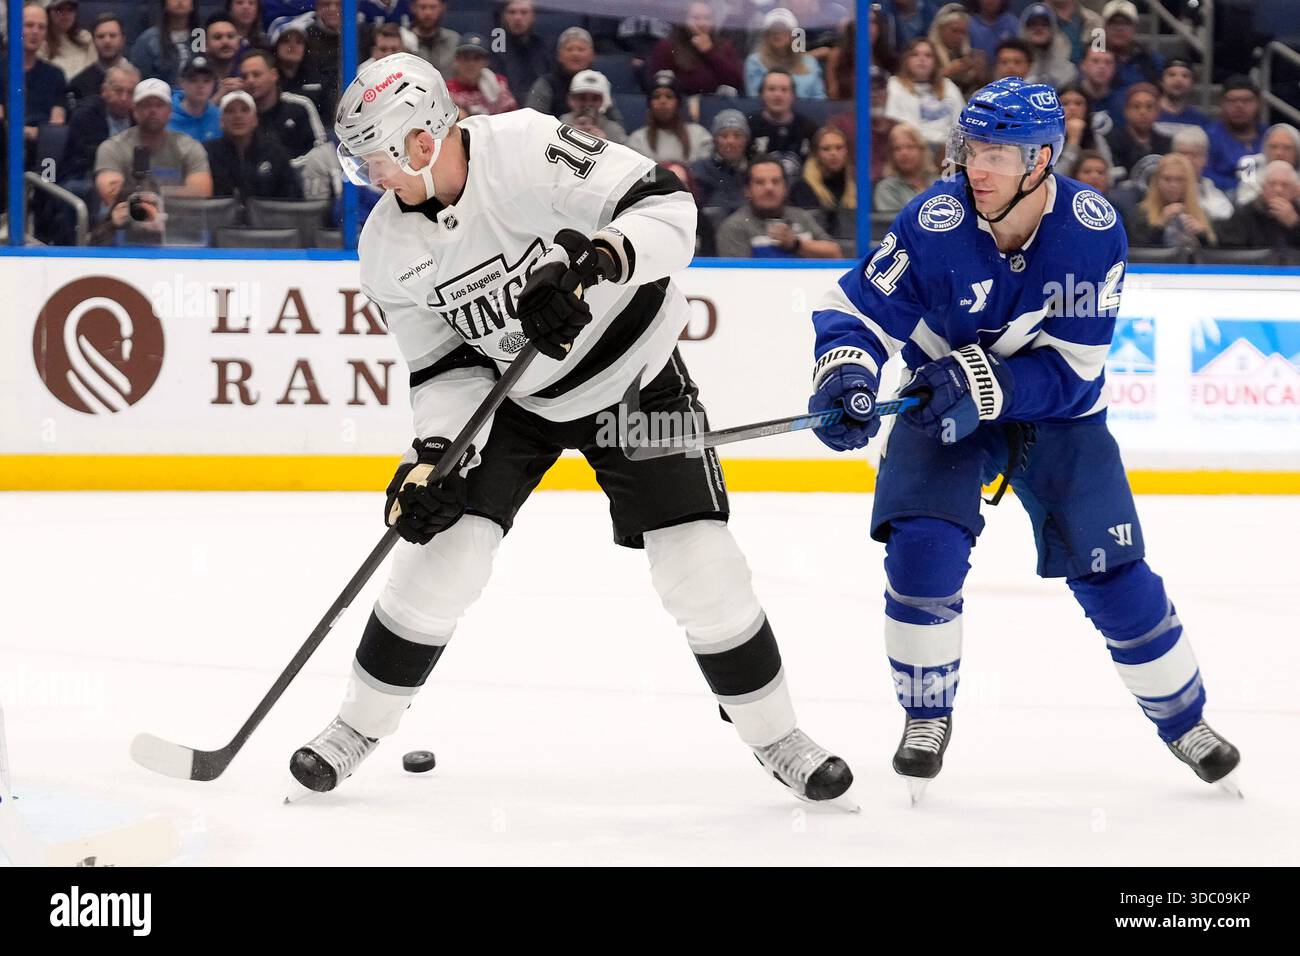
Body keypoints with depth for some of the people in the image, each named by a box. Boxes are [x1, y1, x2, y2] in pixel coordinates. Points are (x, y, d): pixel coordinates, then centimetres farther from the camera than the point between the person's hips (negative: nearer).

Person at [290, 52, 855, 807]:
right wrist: (433, 454, -20)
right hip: (511, 394, 4)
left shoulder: (531, 150, -28)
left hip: (633, 372, -3)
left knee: (700, 561, -9)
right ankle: (360, 727, 9)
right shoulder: (389, 249, -11)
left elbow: (667, 206, -30)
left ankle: (775, 734, 9)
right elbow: (446, 366, -5)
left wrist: (595, 260, -46)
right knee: (448, 542, -8)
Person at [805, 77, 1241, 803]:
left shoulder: (1094, 231, -22)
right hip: (944, 409, 0)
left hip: (1059, 416, 0)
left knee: (1113, 574, -1)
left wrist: (981, 382, -36)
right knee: (923, 547, -21)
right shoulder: (935, 222, -22)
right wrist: (846, 375, -37)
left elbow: (1072, 367, -22)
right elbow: (858, 309, -16)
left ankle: (1185, 722, 22)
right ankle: (927, 719, 1)